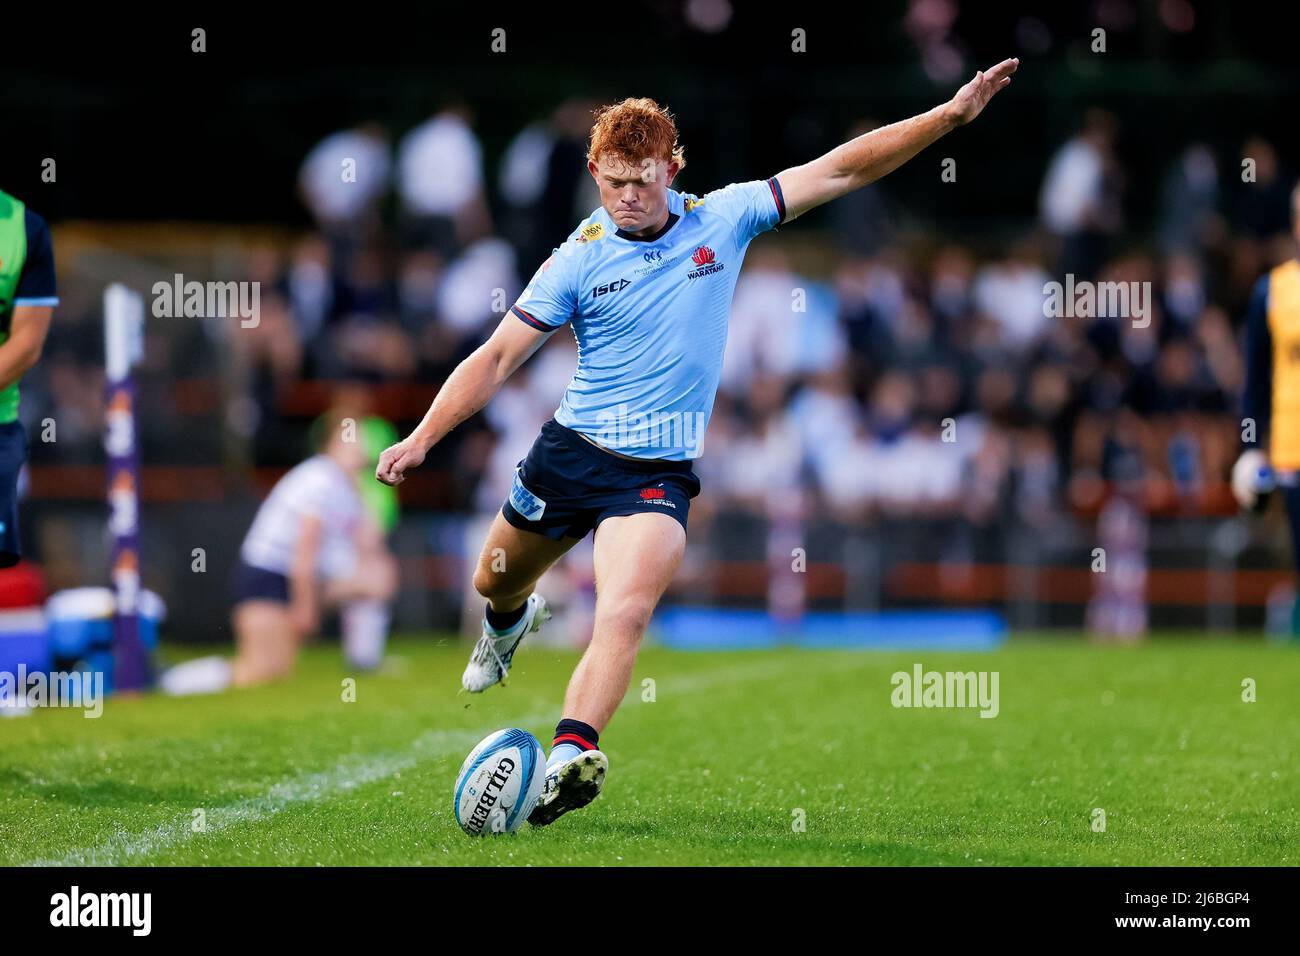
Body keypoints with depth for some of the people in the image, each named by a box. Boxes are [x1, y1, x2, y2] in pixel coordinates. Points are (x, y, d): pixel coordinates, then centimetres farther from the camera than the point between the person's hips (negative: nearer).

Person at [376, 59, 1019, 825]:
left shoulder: (723, 221, -3)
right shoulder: (580, 259, -5)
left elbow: (839, 170, -3)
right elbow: (498, 358, -5)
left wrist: (953, 114, -9)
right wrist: (422, 438, -16)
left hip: (657, 471, -2)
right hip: (570, 448, 2)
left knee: (625, 615, -25)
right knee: (496, 581, 22)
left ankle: (571, 757, -38)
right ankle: (511, 620, 59)